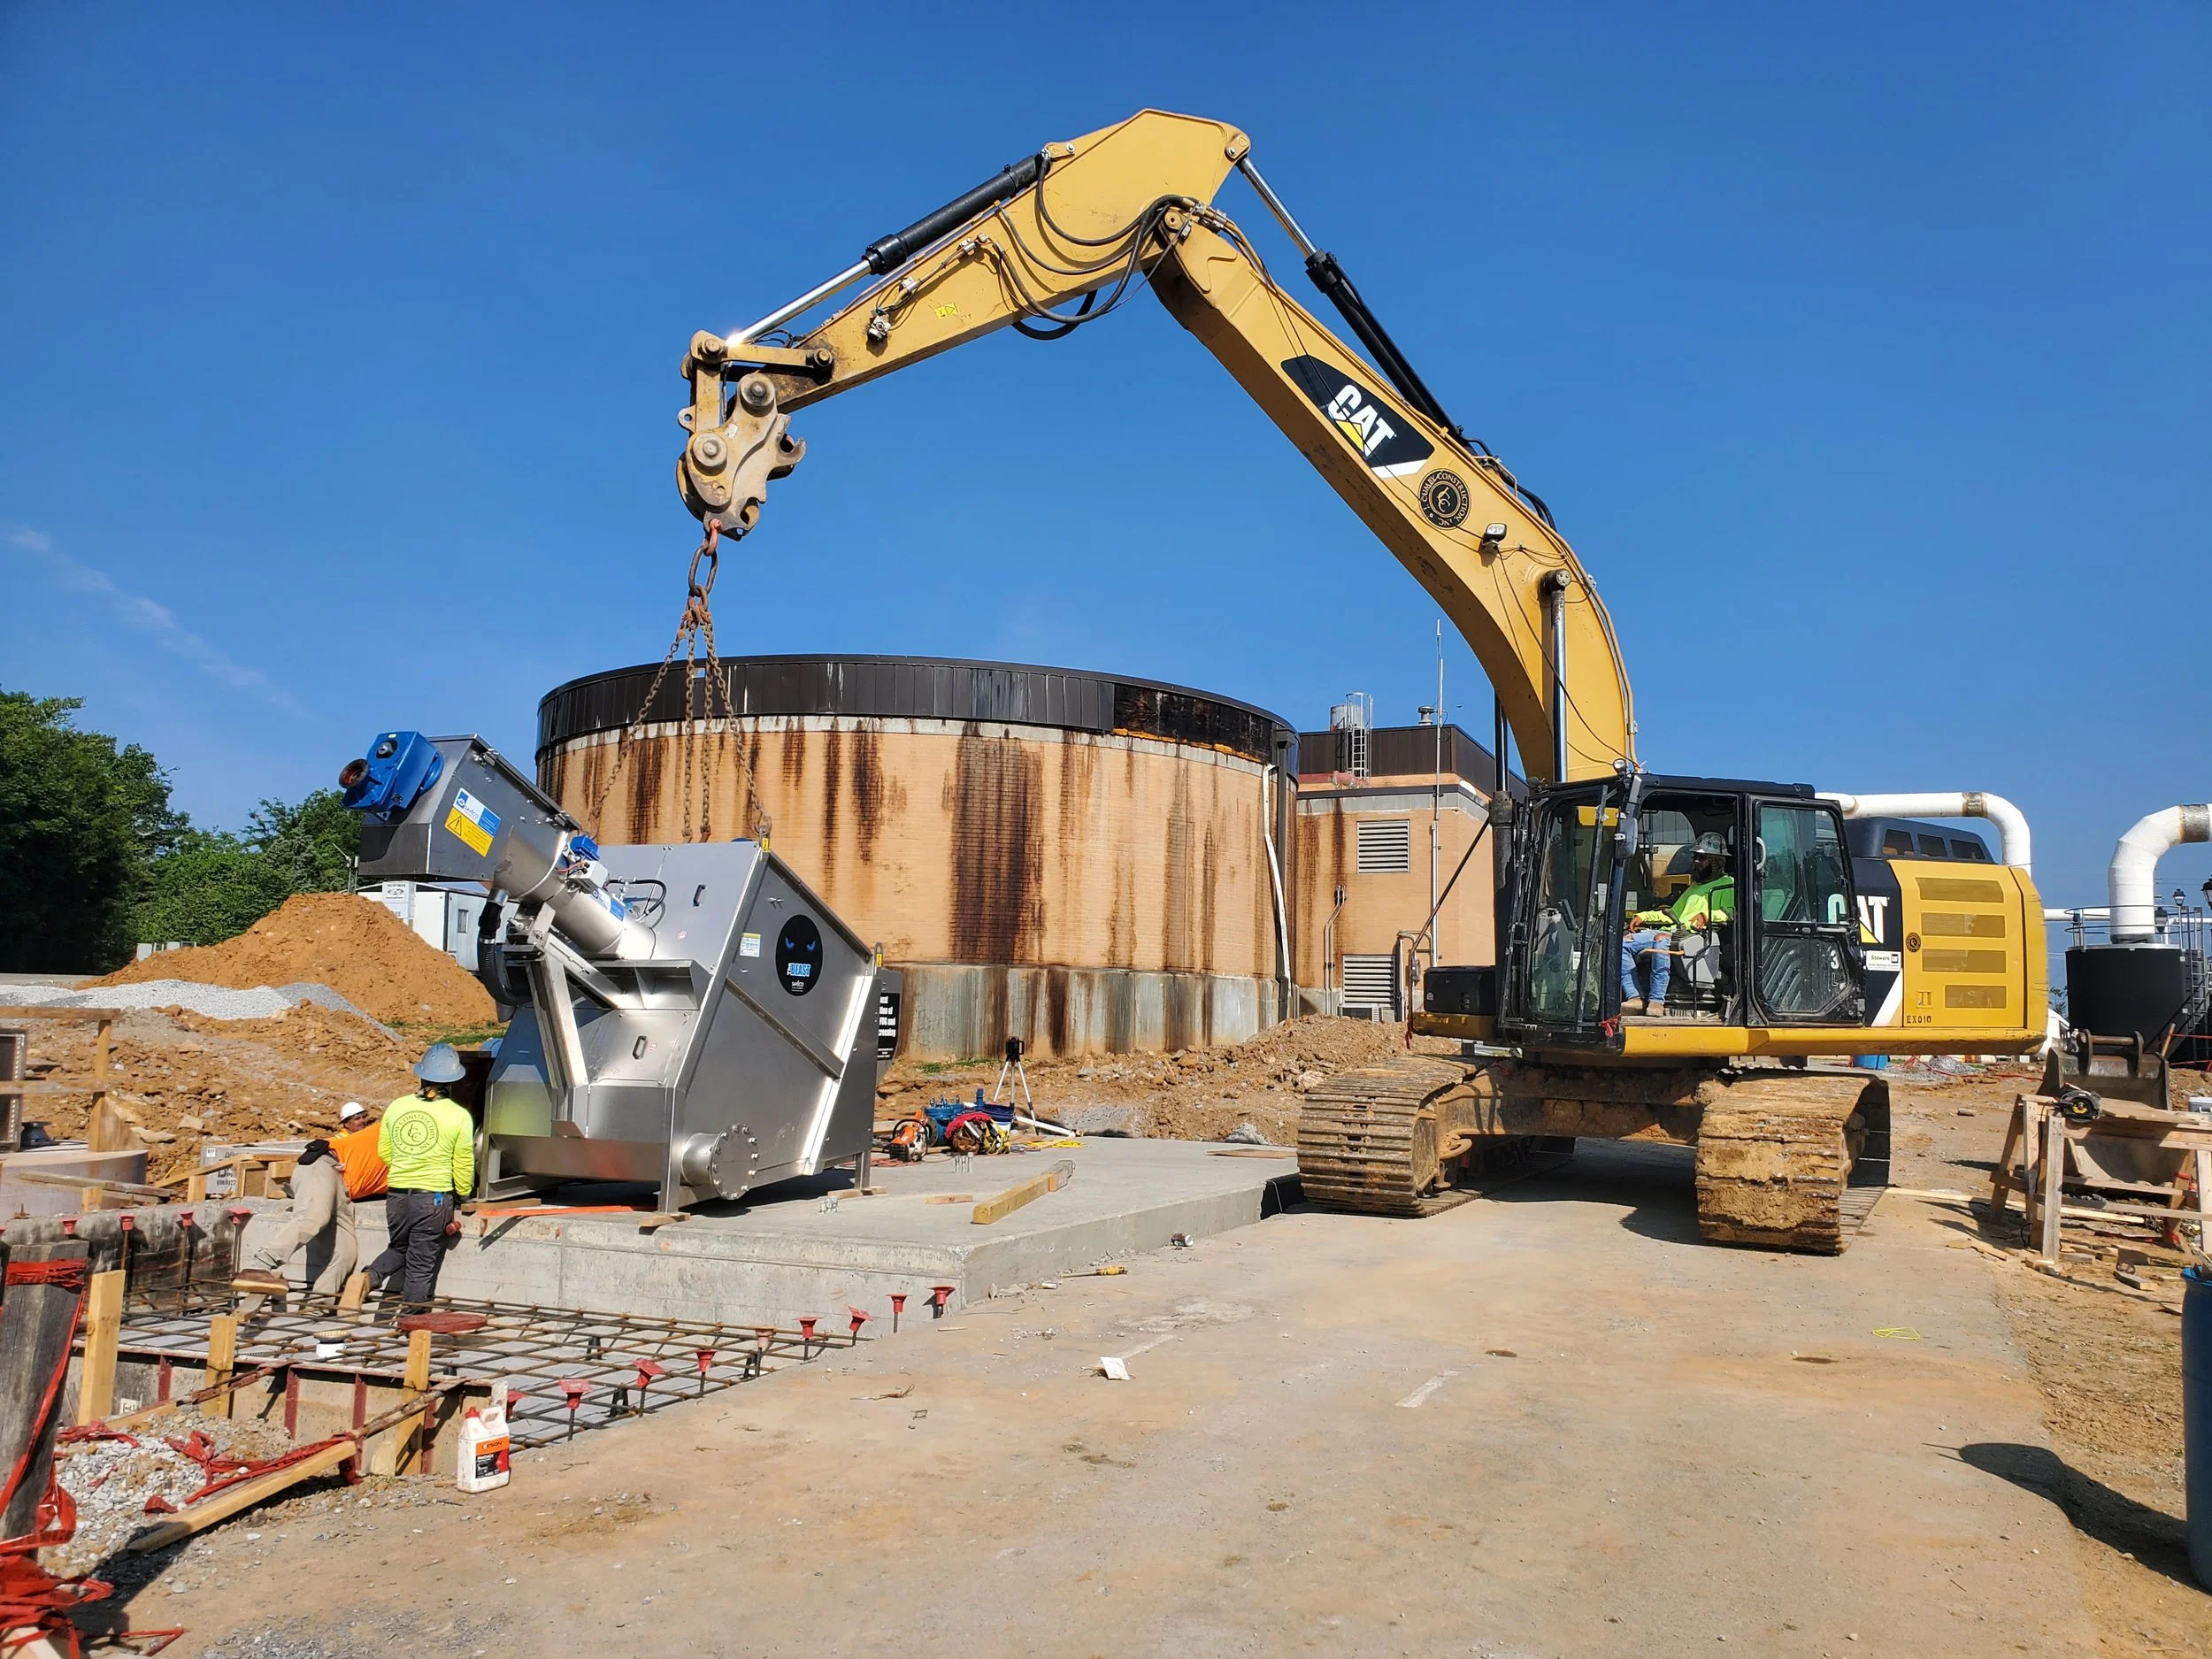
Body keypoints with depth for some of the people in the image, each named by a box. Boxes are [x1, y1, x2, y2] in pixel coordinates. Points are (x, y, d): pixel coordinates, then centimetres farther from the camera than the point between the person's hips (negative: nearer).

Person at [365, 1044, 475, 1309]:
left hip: (397, 1195, 3)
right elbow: (463, 1165, -1)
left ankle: (371, 1275, -2)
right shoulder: (459, 1116, -8)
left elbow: (384, 1153, 13)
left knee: (399, 1248, 24)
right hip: (434, 1197, -3)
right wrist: (461, 1196, 16)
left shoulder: (396, 1106, 2)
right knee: (423, 1260, 7)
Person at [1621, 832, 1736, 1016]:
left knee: (1661, 940, -41)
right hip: (1669, 932, 8)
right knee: (1623, 944, -13)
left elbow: (1732, 913, -6)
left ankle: (1657, 1001, -43)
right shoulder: (1694, 887, 38)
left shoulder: (1727, 884, 11)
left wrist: (1707, 916, -21)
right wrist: (1643, 916, 27)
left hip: (1695, 936, -8)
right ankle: (1635, 998, -24)